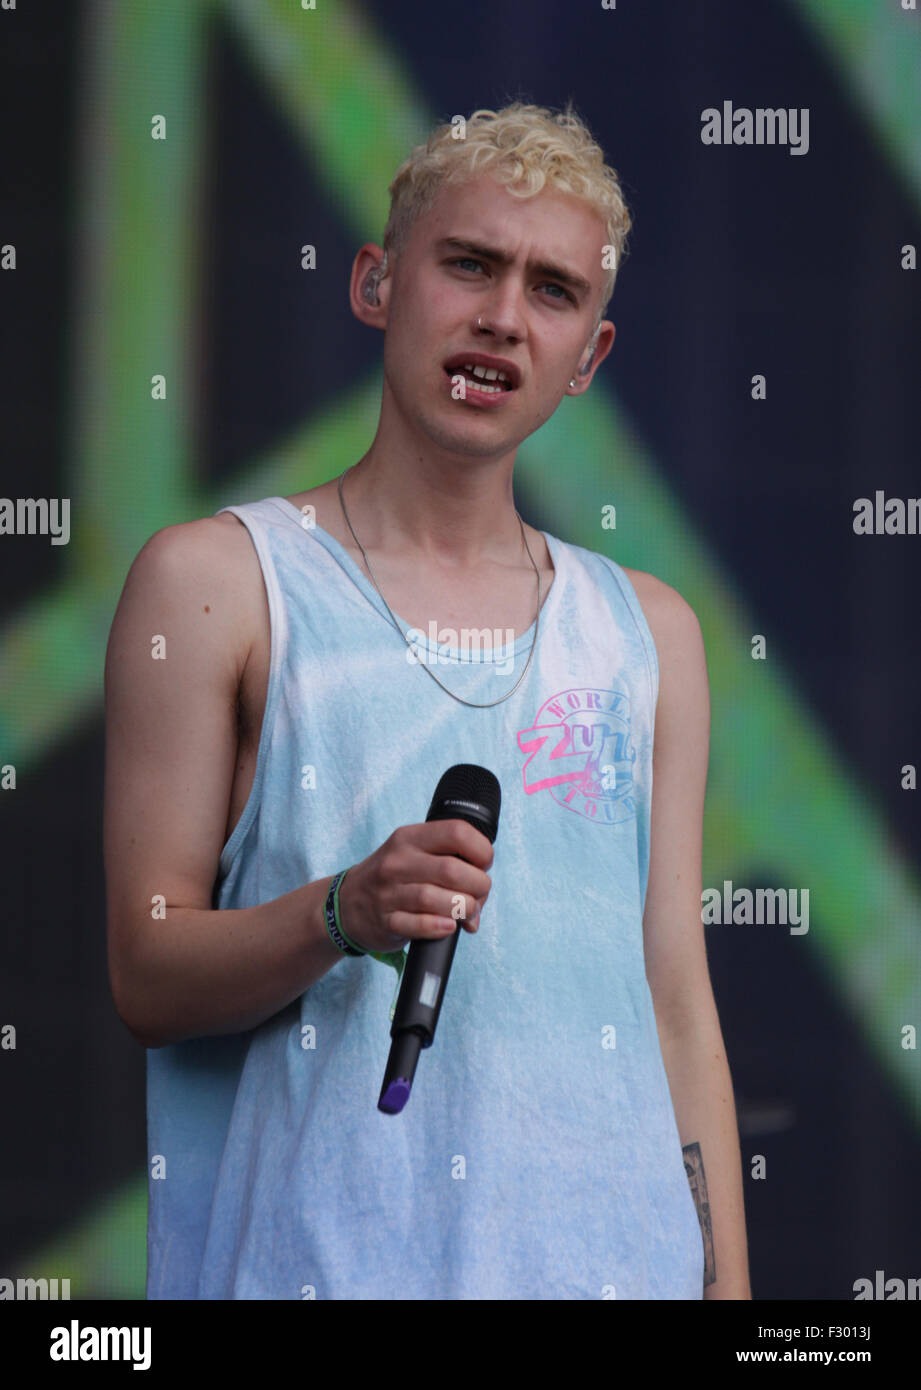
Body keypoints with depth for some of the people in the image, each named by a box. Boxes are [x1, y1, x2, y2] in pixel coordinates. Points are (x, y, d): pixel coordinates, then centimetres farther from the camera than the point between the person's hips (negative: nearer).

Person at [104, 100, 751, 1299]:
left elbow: (679, 1007, 12)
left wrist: (727, 1285, 5)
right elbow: (147, 978, -2)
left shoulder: (649, 631, 13)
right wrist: (343, 914, -20)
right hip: (311, 1251, -3)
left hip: (603, 1248, 3)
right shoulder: (215, 581, 1)